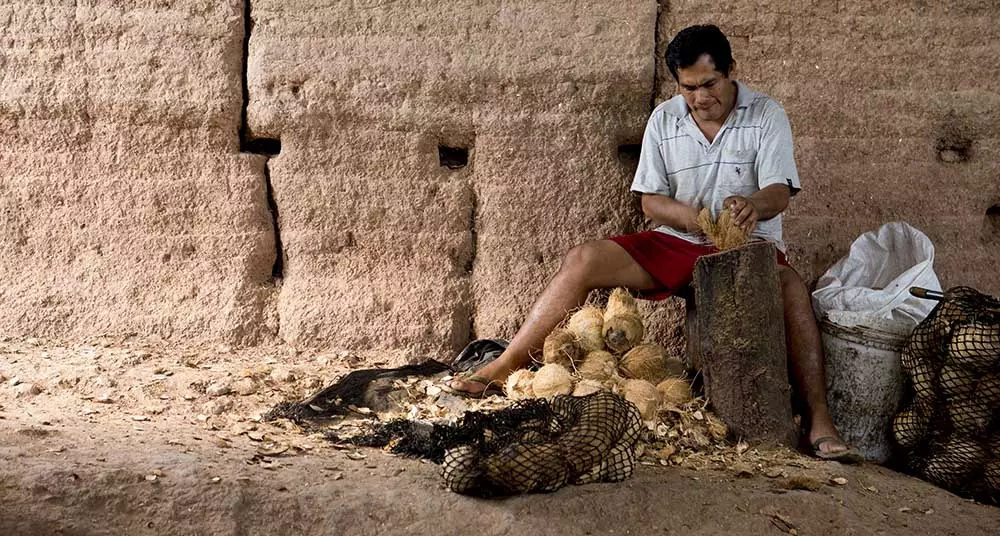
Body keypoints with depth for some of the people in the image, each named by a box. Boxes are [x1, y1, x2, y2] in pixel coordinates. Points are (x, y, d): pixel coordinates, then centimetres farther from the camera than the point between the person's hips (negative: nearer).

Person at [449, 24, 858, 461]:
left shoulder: (766, 116, -3)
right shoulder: (664, 120, 4)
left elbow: (779, 192, -15)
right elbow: (650, 201, 2)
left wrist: (753, 204, -40)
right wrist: (699, 219, -20)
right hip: (676, 243, 3)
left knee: (790, 285, -37)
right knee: (582, 261, -16)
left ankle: (818, 420, -36)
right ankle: (504, 368, -13)